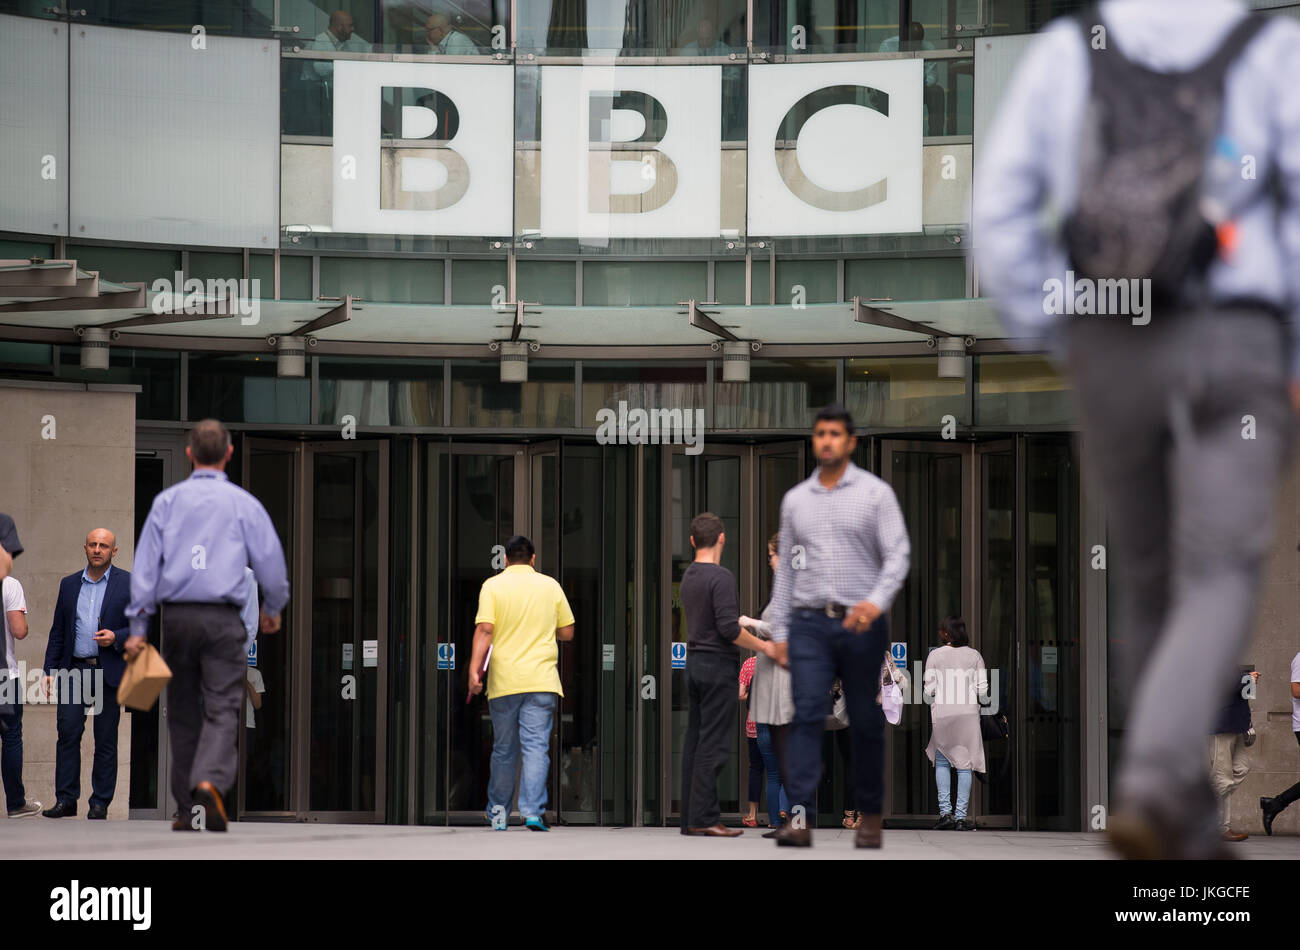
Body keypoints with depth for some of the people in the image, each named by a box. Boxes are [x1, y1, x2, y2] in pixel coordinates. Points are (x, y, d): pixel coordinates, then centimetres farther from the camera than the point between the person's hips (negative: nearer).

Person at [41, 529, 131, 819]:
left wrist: (116, 637, -16)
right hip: (74, 671, 3)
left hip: (109, 672, -3)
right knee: (67, 732, -5)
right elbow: (57, 631, 16)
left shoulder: (128, 584, 3)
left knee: (106, 739, 1)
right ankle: (66, 799, 1)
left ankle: (100, 803, 7)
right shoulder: (69, 584, 14)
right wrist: (50, 670, 9)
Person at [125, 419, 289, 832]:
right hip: (222, 618, -2)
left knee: (182, 711, 11)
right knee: (222, 708, -4)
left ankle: (187, 810, 12)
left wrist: (138, 626, 4)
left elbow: (145, 565, 3)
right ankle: (210, 782, -29)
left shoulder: (167, 502, 6)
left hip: (176, 616, 2)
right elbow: (271, 562, 6)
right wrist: (273, 609, 24)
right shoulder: (243, 504, 1)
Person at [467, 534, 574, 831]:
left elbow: (484, 630, -11)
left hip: (503, 681, 0)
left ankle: (498, 812, 20)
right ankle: (533, 812, -16)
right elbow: (567, 632, 12)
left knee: (504, 749, 11)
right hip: (542, 679, 0)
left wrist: (474, 670, -13)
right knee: (536, 746, -4)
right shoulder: (551, 586, 7)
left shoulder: (492, 586, 0)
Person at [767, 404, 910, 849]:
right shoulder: (795, 499, 12)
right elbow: (786, 567, 15)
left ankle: (870, 816, 18)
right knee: (807, 714, -12)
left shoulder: (876, 493, 0)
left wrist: (877, 601, -25)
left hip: (861, 624, -2)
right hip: (809, 623, 2)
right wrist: (778, 630, 11)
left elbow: (898, 555, -7)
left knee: (866, 722, 5)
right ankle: (800, 819, -20)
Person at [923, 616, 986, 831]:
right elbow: (982, 689, 2)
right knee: (964, 764, 2)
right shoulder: (974, 655, 5)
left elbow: (929, 689, -1)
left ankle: (945, 812, -6)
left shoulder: (935, 656, 1)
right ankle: (961, 817, -2)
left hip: (942, 712, -1)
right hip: (968, 712, 1)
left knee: (942, 761, 8)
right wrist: (984, 701, 22)